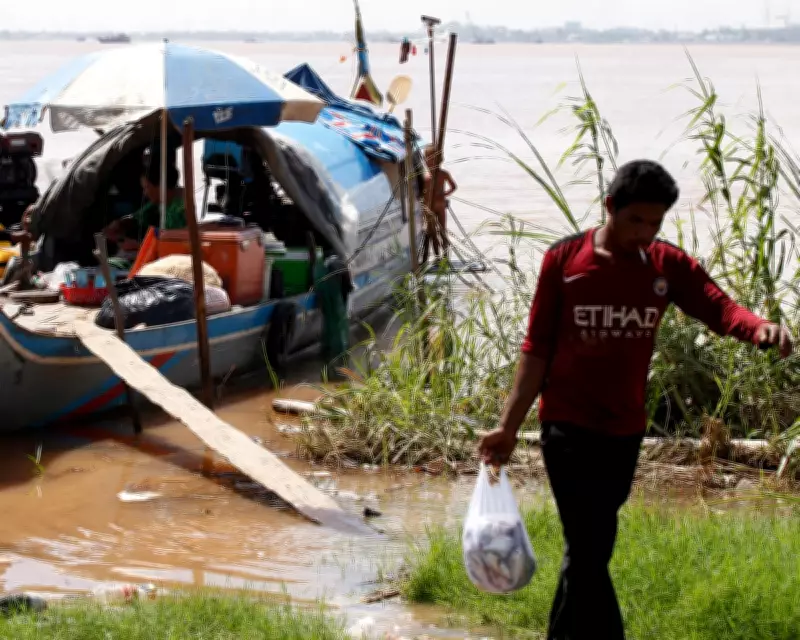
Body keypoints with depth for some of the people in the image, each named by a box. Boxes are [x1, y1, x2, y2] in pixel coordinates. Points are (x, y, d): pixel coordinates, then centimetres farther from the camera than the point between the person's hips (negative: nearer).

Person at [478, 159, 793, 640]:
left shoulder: (669, 265, 0)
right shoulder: (564, 260, -7)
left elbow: (719, 307, -16)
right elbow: (538, 349, -2)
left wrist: (762, 328, -39)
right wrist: (509, 426, -5)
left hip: (626, 430, 4)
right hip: (568, 425, -3)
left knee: (589, 549, 15)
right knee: (589, 551, -9)